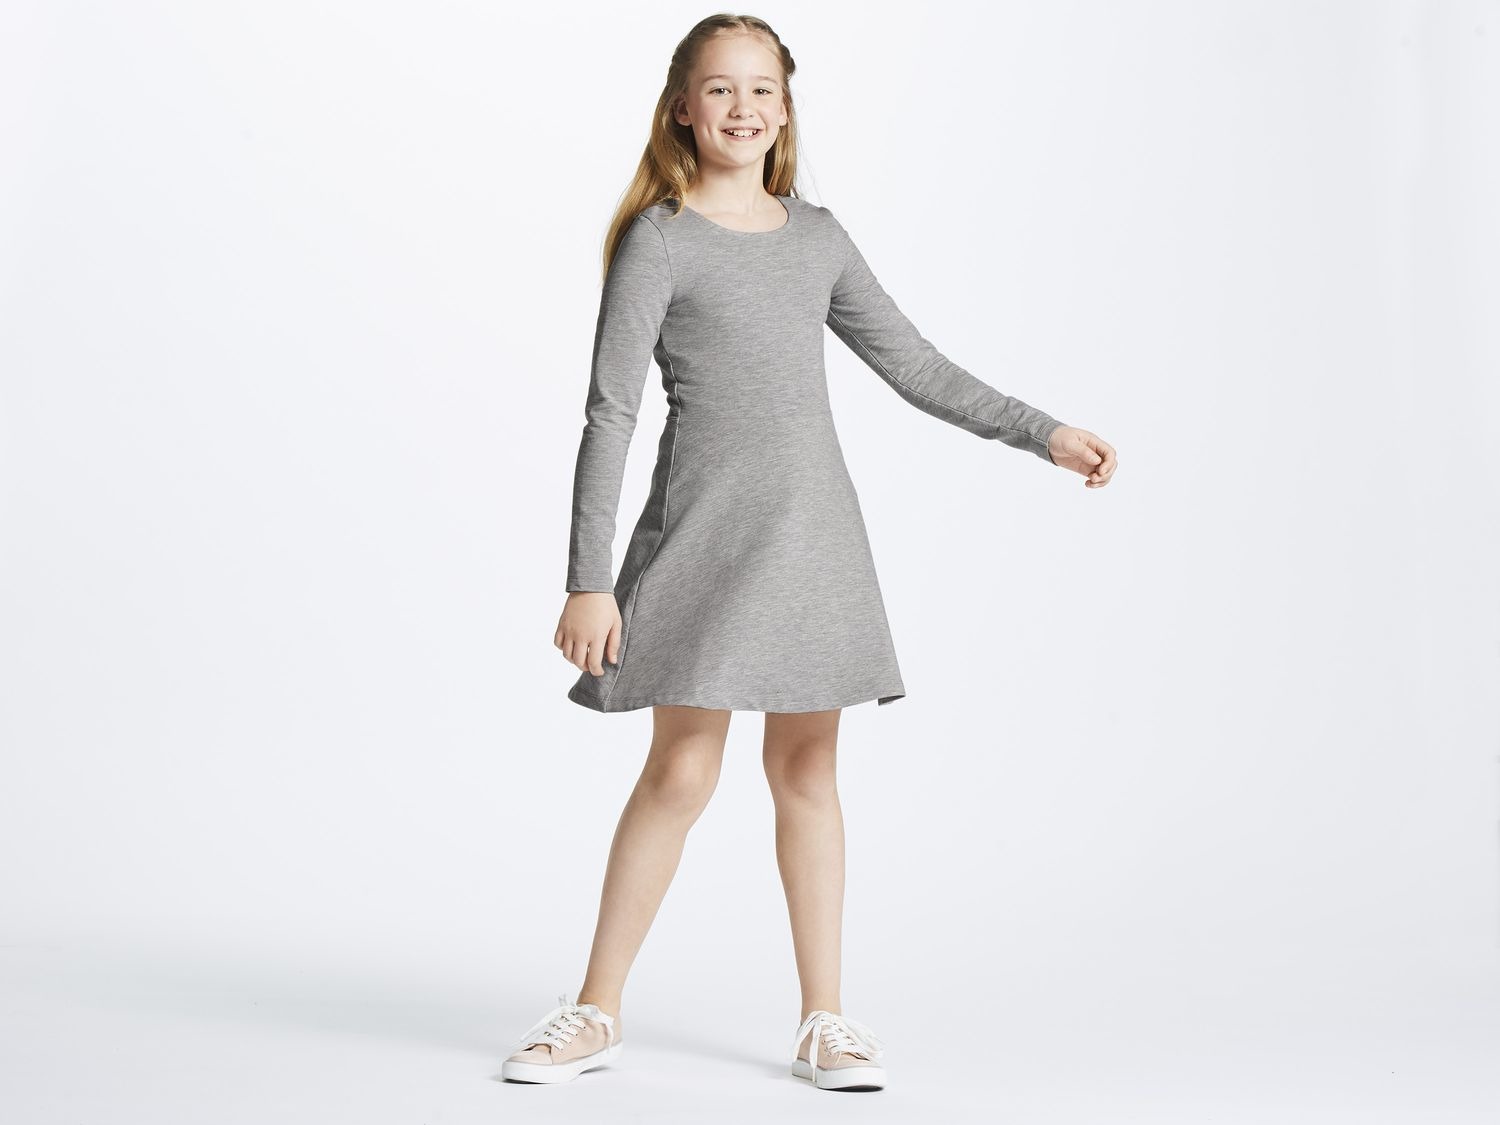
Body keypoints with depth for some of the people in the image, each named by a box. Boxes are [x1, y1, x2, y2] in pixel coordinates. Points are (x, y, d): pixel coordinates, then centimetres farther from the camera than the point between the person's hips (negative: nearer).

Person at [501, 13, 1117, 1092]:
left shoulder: (819, 237, 11)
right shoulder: (658, 242, -3)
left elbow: (916, 367, 16)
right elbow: (611, 415, -7)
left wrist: (1045, 432, 9)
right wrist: (588, 581, -12)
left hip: (814, 526, 4)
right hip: (708, 525, -4)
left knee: (807, 768, 8)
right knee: (681, 772, -4)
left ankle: (825, 1019, 17)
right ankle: (598, 1012, 14)